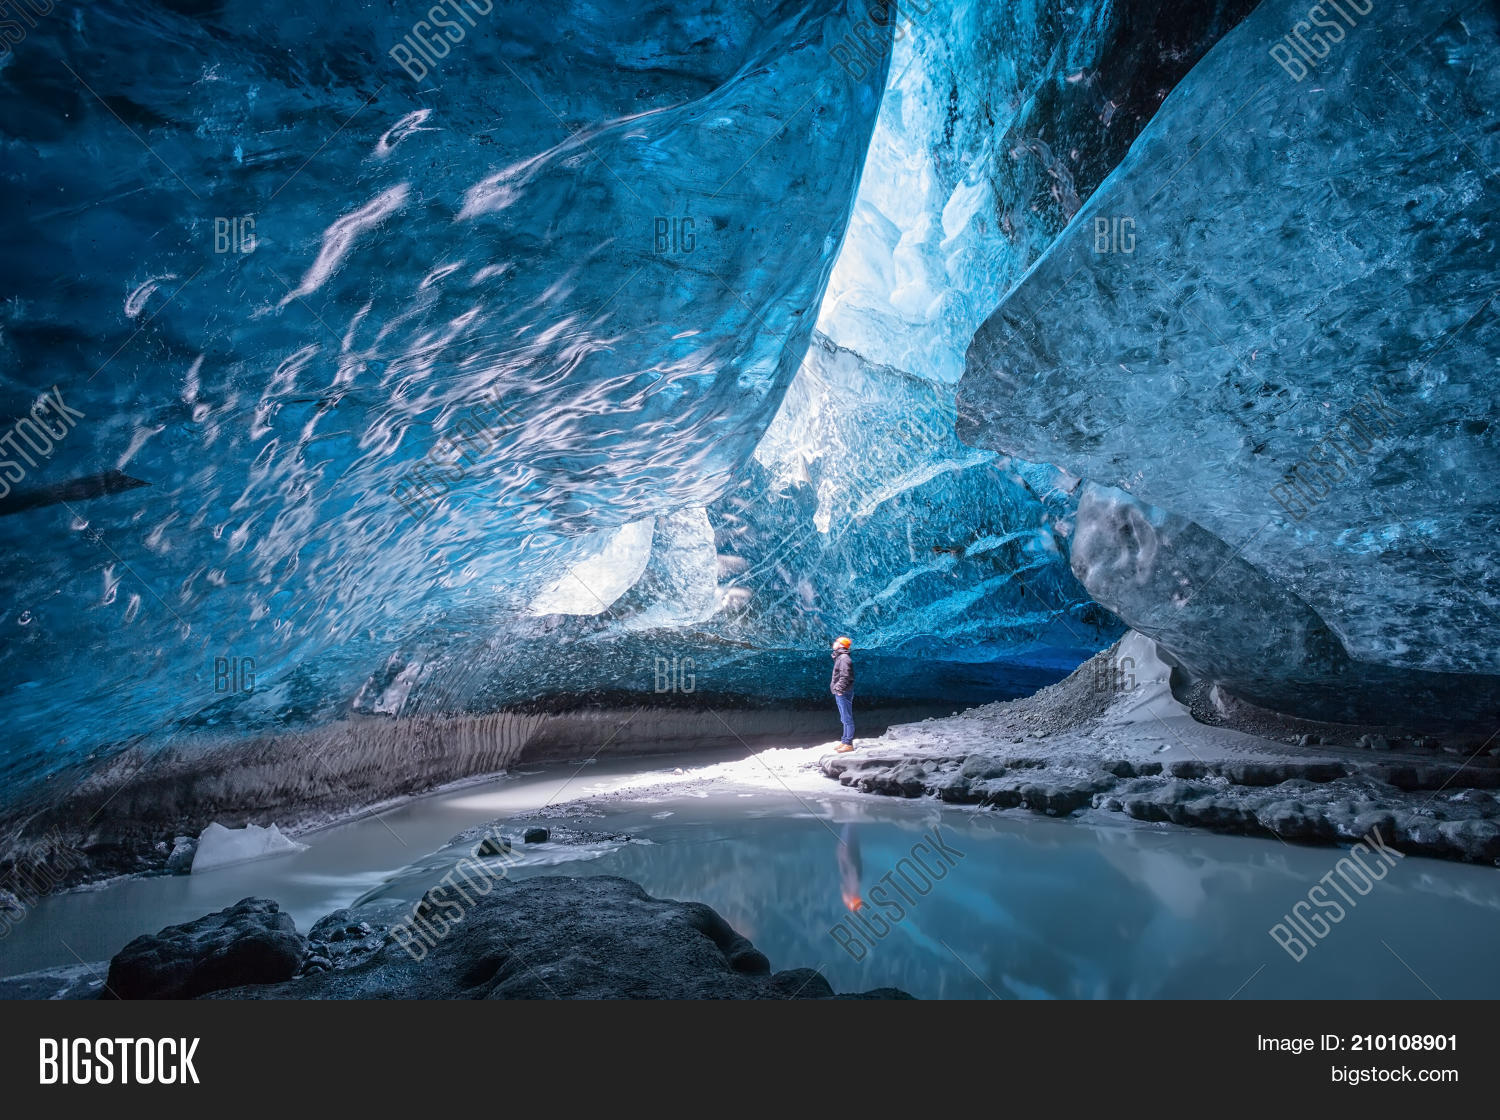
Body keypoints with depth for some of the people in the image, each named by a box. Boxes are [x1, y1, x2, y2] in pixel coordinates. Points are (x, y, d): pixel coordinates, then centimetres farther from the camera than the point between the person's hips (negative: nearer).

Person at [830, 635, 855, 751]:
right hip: (839, 694, 11)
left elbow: (845, 676, -23)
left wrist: (840, 689, -23)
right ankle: (845, 741, 23)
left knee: (847, 719, -7)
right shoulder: (839, 657, 17)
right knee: (844, 719, 16)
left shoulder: (844, 658, -15)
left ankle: (848, 744, -6)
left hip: (843, 693, -11)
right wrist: (835, 687, 18)